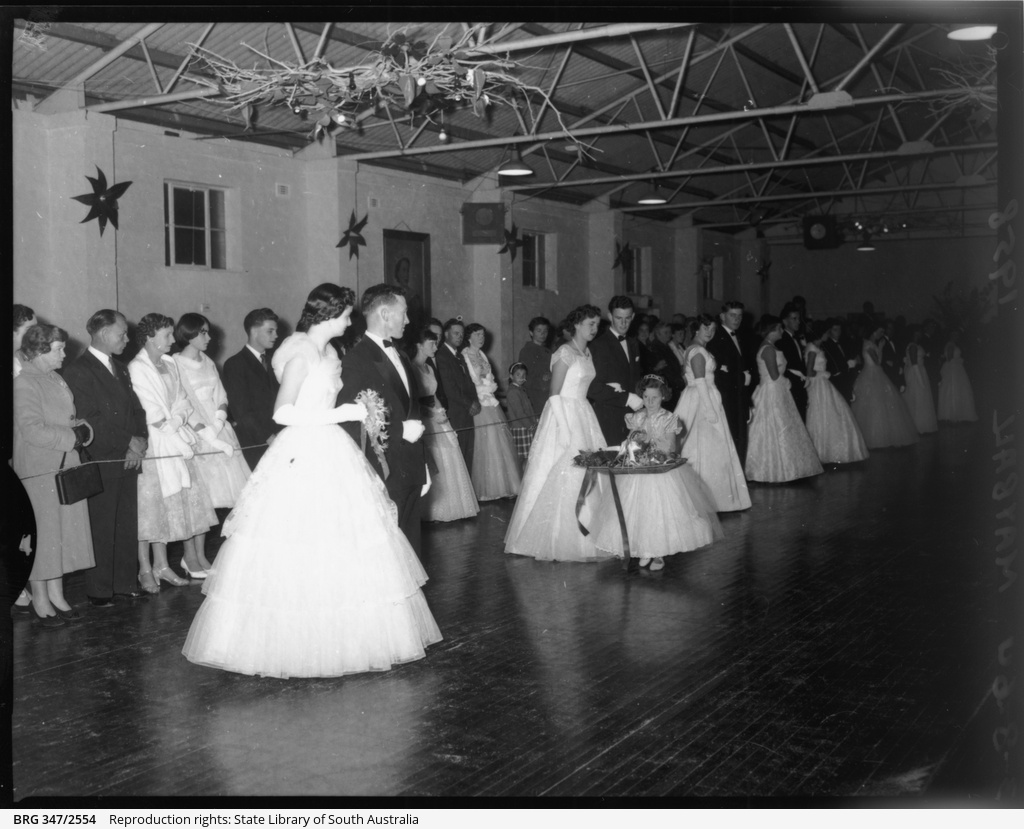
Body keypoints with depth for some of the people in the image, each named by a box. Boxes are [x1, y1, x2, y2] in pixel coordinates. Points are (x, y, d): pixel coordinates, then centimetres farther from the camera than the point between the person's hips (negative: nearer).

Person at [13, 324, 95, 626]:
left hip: (66, 466, 8)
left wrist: (83, 430, -1)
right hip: (38, 470, -8)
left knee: (63, 531, 12)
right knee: (42, 534, 1)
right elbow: (32, 431, -21)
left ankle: (56, 595, 24)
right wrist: (71, 437, -16)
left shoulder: (56, 379, 12)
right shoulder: (25, 383, -13)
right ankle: (40, 602, 12)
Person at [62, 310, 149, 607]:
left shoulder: (120, 369, 18)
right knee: (101, 528, -1)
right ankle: (98, 590, 9)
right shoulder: (77, 371, -8)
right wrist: (128, 442, -15)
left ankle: (126, 582, 19)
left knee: (128, 524, 9)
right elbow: (89, 420, -16)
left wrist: (140, 441, -2)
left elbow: (136, 409, 16)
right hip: (100, 463, -7)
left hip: (127, 460, 7)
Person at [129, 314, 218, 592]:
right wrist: (182, 443, -15)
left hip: (177, 445, 7)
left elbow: (183, 404, 10)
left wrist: (211, 438, 1)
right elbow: (153, 415, -15)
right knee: (148, 507, 1)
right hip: (152, 446, -7)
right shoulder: (137, 368, -12)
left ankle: (161, 566, 17)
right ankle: (146, 570, 9)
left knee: (166, 506, 9)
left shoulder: (170, 364, 9)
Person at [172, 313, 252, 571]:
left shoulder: (208, 363, 15)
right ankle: (198, 559, -1)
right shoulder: (175, 365, -5)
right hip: (197, 437, -6)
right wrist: (208, 434, -14)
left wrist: (219, 421, -7)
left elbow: (221, 397, 12)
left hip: (220, 431, 6)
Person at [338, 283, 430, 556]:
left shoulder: (400, 357, 17)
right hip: (383, 478, -8)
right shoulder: (357, 360, -11)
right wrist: (399, 430, -17)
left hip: (410, 474, 8)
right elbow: (349, 424, -18)